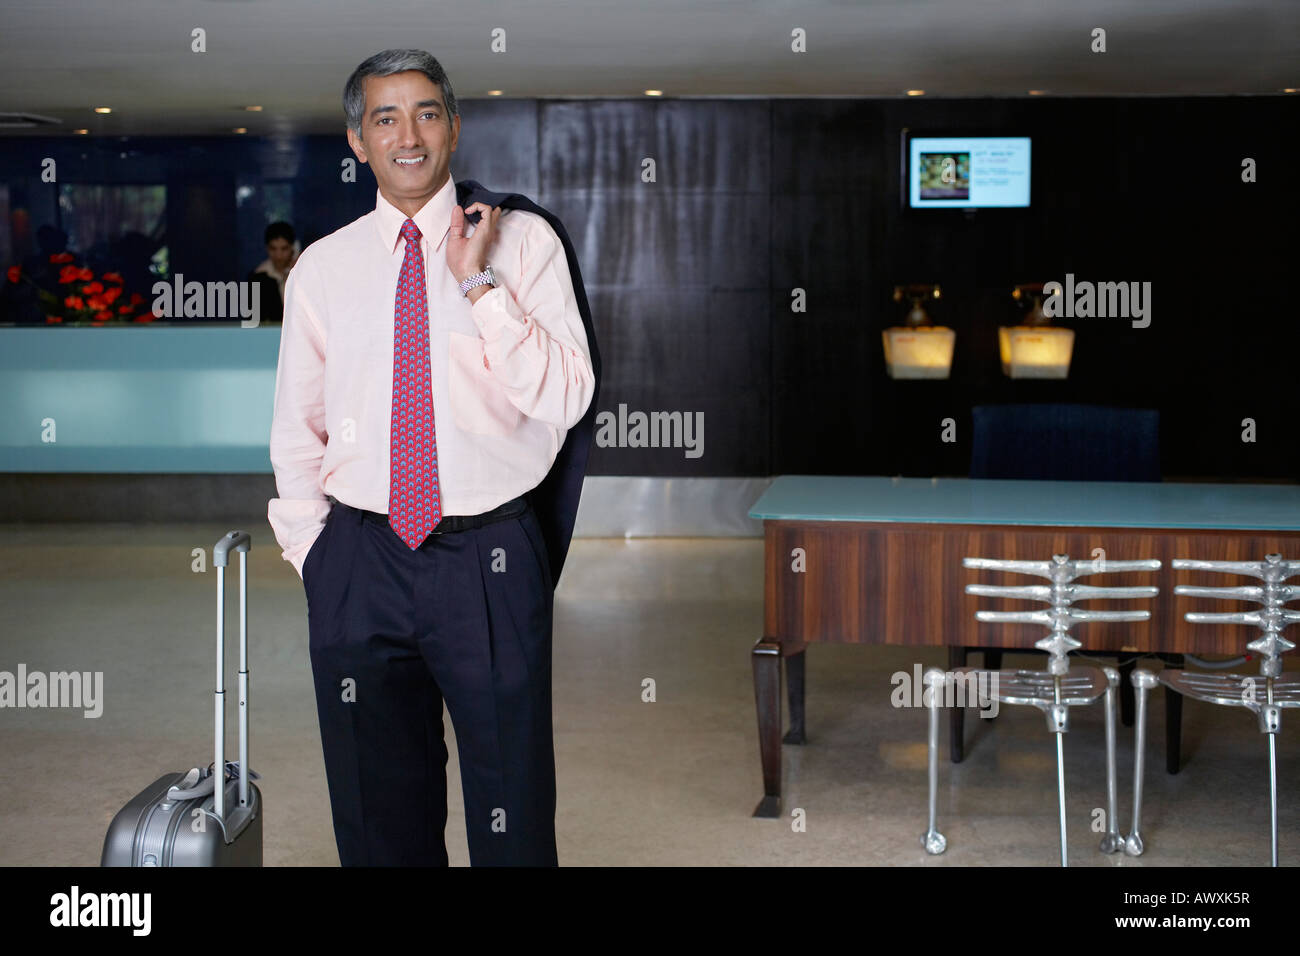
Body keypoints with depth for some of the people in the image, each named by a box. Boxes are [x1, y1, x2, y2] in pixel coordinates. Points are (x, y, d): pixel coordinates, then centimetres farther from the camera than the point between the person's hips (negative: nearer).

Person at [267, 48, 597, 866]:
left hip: (492, 561, -2)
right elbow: (296, 431, 13)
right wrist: (311, 552, 4)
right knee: (377, 814, 13)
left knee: (513, 813, 6)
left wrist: (478, 283, -16)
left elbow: (567, 400, -12)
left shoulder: (522, 242, -1)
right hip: (359, 563, 3)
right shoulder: (322, 268, 7)